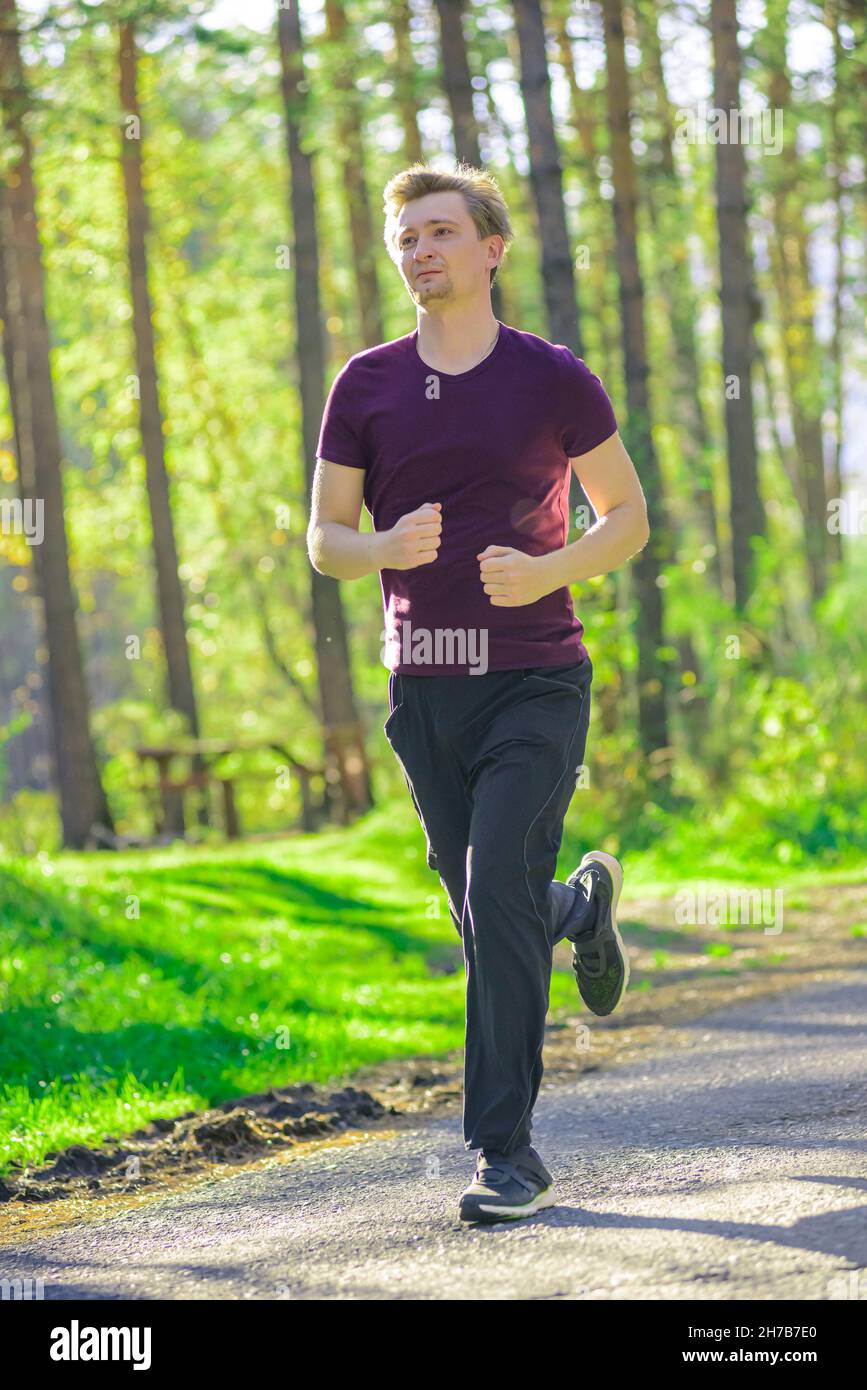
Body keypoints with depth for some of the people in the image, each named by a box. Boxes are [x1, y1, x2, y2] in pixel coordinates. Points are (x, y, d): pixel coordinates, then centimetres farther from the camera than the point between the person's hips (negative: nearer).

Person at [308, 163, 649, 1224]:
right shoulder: (366, 386, 6)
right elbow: (324, 539, 9)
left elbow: (626, 516, 7)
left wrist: (547, 571, -12)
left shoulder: (553, 378, -1)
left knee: (498, 898, -15)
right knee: (489, 918, 11)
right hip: (423, 687, 4)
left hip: (535, 679, -3)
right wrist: (389, 548, -14)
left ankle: (506, 1149, -8)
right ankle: (583, 908, 47)